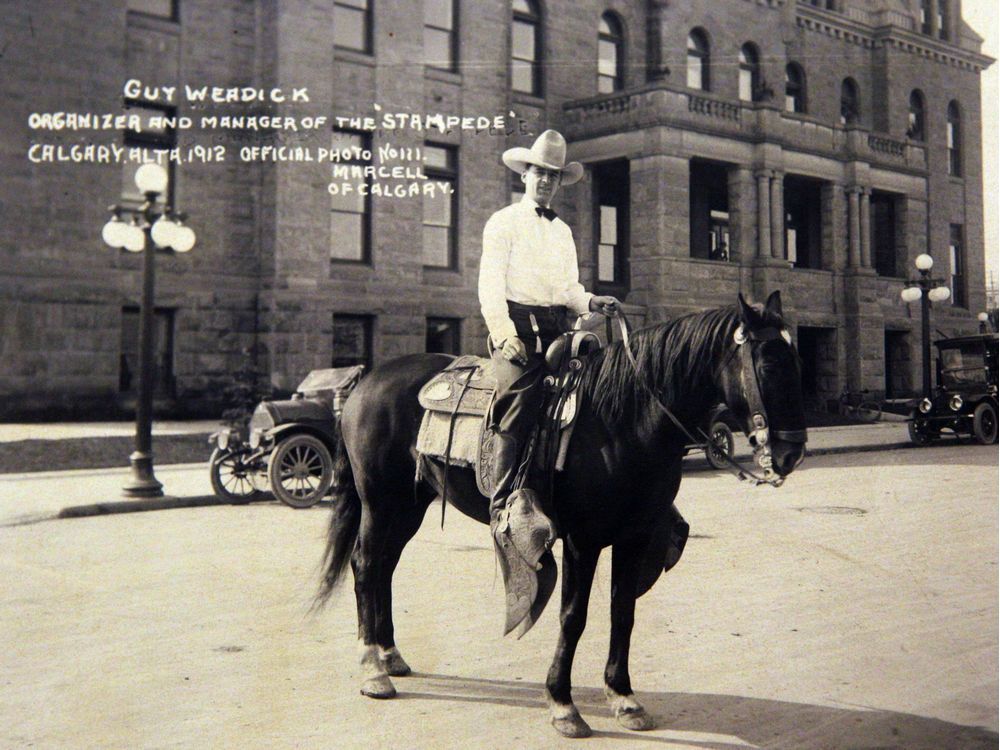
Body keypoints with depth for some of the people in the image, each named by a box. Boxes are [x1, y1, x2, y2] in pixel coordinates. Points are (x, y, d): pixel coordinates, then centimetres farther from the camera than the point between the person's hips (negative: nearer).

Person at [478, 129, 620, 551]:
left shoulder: (563, 231, 24)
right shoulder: (504, 222, 7)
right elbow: (490, 285, -4)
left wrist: (592, 303, -1)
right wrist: (504, 333, -18)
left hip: (557, 329, 6)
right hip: (519, 326, -6)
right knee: (517, 416, -15)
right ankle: (503, 512, -14)